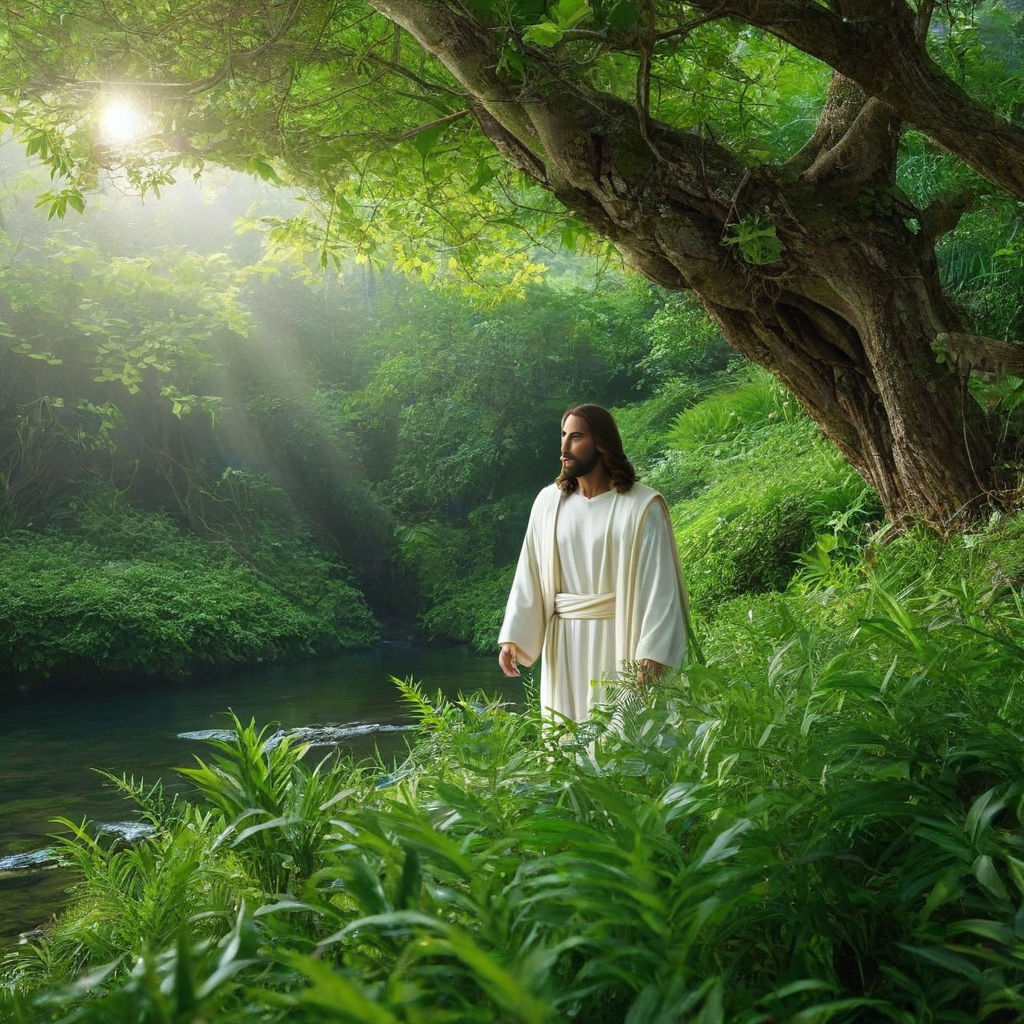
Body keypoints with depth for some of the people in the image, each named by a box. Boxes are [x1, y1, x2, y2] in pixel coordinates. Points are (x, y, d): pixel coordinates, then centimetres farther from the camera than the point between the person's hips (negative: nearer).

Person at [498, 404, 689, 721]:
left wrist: (652, 656, -18)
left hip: (617, 642, -4)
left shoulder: (640, 506, -7)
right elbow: (528, 577, 5)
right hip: (563, 644, 4)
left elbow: (659, 584, -11)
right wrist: (512, 637, -2)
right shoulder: (548, 502, 5)